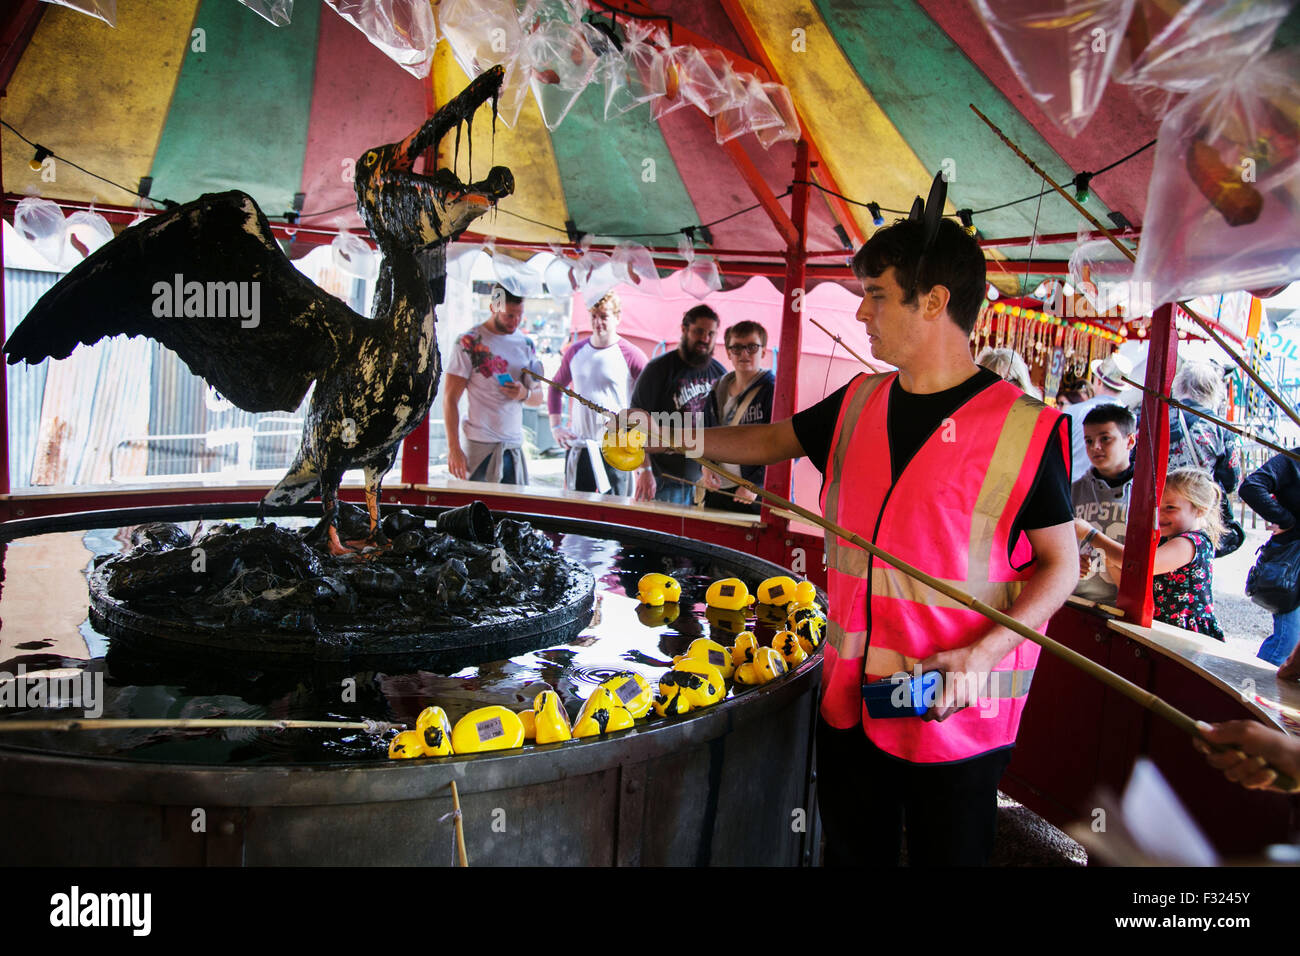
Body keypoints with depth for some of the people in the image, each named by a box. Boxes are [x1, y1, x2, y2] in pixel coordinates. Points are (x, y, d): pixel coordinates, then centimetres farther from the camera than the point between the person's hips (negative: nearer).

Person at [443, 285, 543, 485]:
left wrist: (525, 393, -7)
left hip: (515, 446, 5)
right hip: (481, 446, -5)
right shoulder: (470, 342, -4)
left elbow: (539, 396, 18)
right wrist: (453, 448, -13)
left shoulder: (526, 344, 12)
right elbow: (450, 398, -6)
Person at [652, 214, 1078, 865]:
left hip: (957, 714, -5)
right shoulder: (860, 404, 4)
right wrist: (673, 438, 15)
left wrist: (981, 655, -20)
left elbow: (1061, 565, -8)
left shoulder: (1024, 426, -13)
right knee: (852, 851, 20)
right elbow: (771, 441, 20)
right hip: (848, 696, 5)